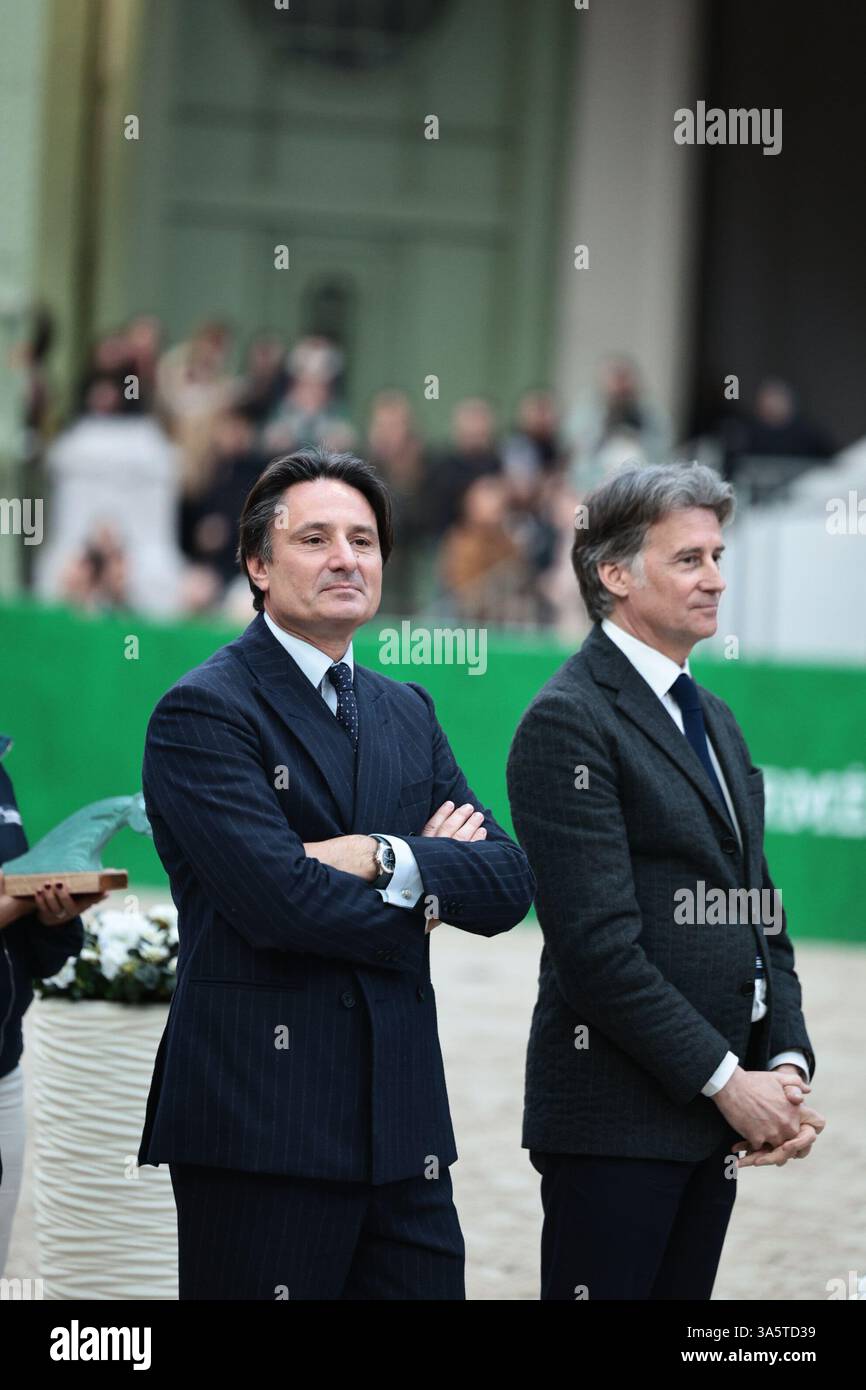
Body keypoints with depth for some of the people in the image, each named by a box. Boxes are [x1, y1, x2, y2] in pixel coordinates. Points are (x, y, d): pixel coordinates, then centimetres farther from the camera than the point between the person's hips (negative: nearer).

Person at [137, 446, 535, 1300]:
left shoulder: (406, 712, 18)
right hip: (259, 1129, -6)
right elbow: (278, 899, -18)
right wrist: (425, 891, -1)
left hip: (402, 1128, 7)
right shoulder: (204, 713, -5)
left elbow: (507, 886, 8)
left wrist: (385, 859, -10)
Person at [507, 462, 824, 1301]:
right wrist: (728, 1082, -15)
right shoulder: (569, 721, -10)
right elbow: (600, 942, -17)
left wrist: (786, 1067, 3)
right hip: (615, 1119, -8)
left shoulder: (712, 719, 18)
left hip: (723, 1106, 8)